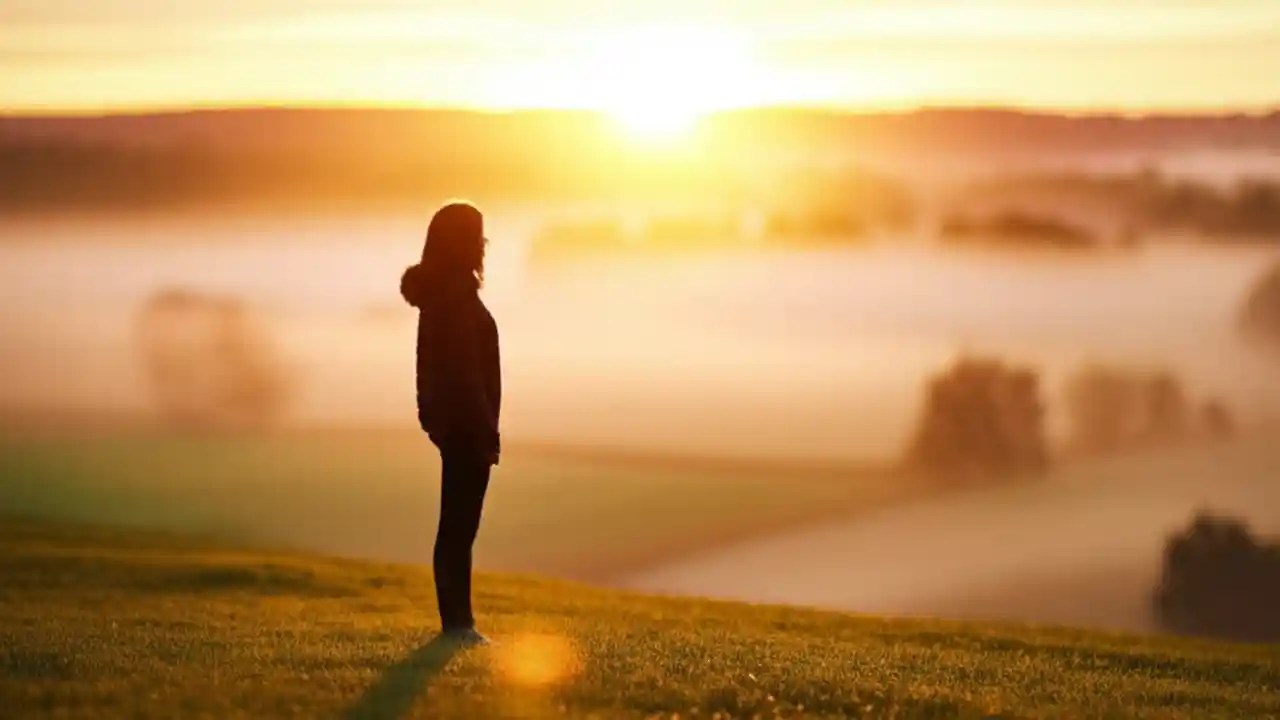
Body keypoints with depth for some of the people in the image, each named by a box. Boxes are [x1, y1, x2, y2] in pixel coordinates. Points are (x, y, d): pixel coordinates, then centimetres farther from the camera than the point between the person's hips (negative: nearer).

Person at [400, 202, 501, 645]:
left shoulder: (440, 292, 15)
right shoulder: (456, 294, -15)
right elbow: (464, 368, -20)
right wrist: (486, 427, -18)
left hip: (452, 421, 10)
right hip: (467, 421, -10)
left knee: (457, 523, 12)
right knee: (460, 524, -6)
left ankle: (457, 622, 15)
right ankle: (456, 624, -3)